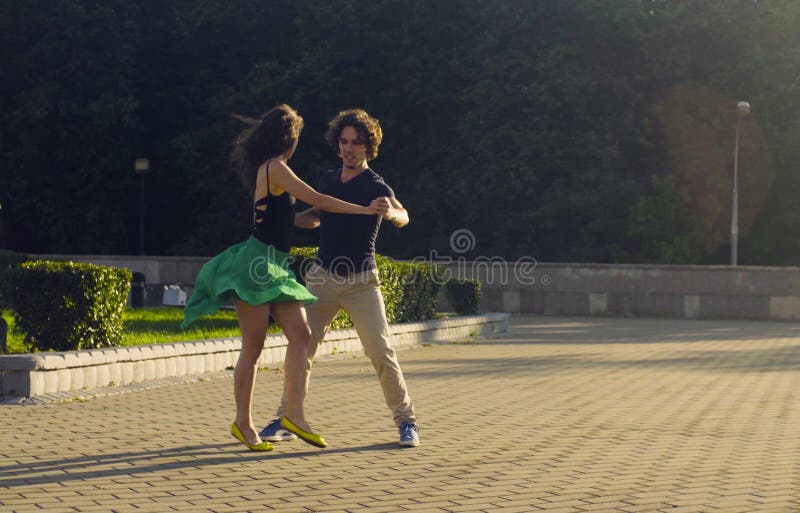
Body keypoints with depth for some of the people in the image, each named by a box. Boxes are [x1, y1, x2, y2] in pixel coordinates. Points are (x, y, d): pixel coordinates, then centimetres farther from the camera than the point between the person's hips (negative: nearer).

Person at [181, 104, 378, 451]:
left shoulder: (268, 169, 18)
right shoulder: (274, 167, -10)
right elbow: (317, 200, -12)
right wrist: (364, 210, -7)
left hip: (276, 266, 9)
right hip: (257, 262, -9)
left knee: (300, 335, -3)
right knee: (253, 346, -6)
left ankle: (294, 413, -8)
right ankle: (243, 423, 1)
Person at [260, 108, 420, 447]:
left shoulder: (376, 187, -9)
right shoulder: (328, 180, 9)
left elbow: (403, 218, -30)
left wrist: (392, 212, -53)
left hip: (361, 281, -4)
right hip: (323, 277, 4)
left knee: (381, 352, -10)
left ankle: (406, 422, 1)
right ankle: (285, 420, 6)